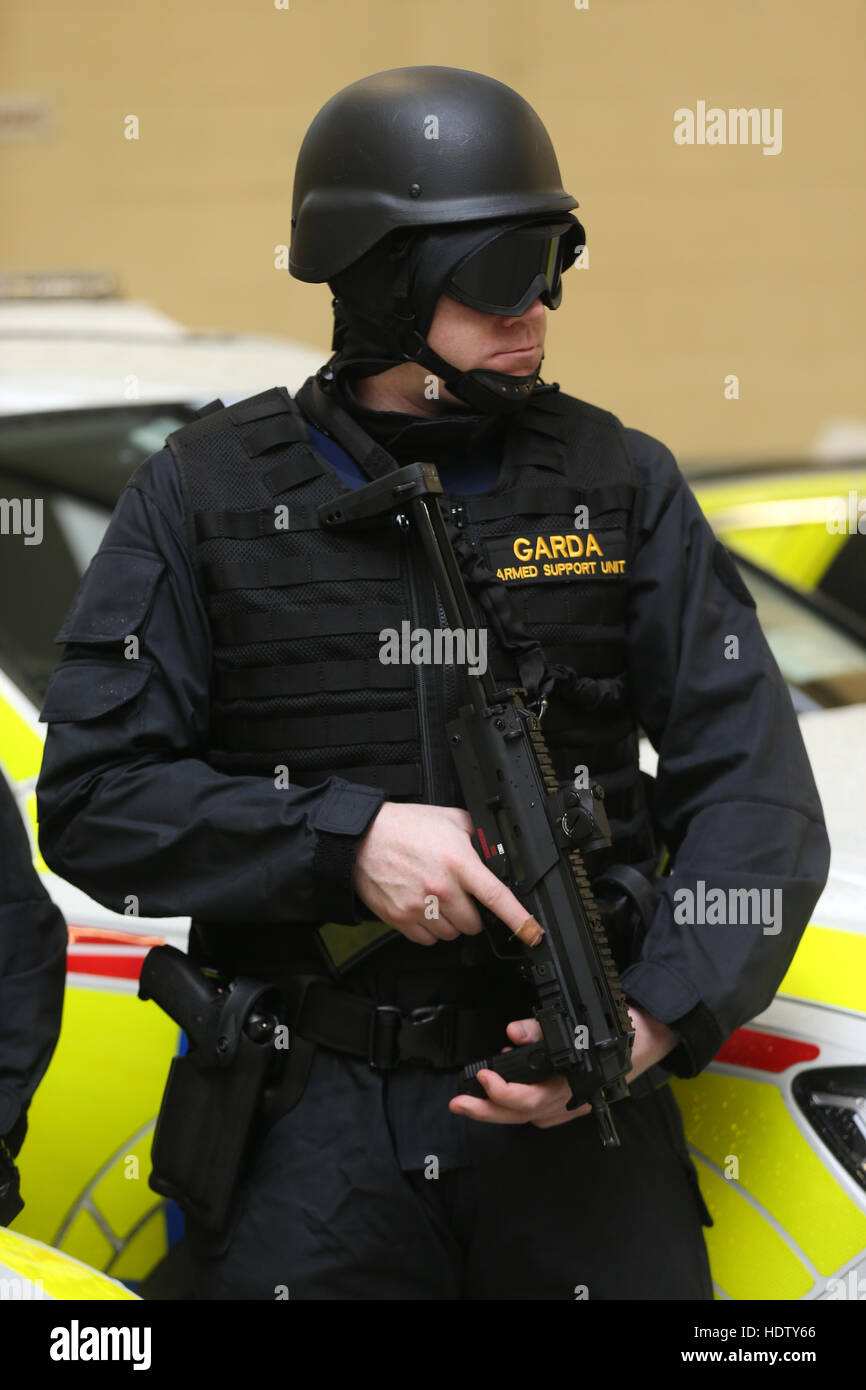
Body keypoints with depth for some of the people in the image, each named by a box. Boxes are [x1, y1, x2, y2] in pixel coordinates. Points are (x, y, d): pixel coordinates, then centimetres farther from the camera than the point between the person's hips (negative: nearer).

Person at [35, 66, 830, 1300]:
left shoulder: (620, 482, 7)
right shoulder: (208, 490, 4)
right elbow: (93, 795, -1)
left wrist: (662, 1015, -13)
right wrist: (347, 841, -14)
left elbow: (752, 775, 2)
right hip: (314, 1106, -1)